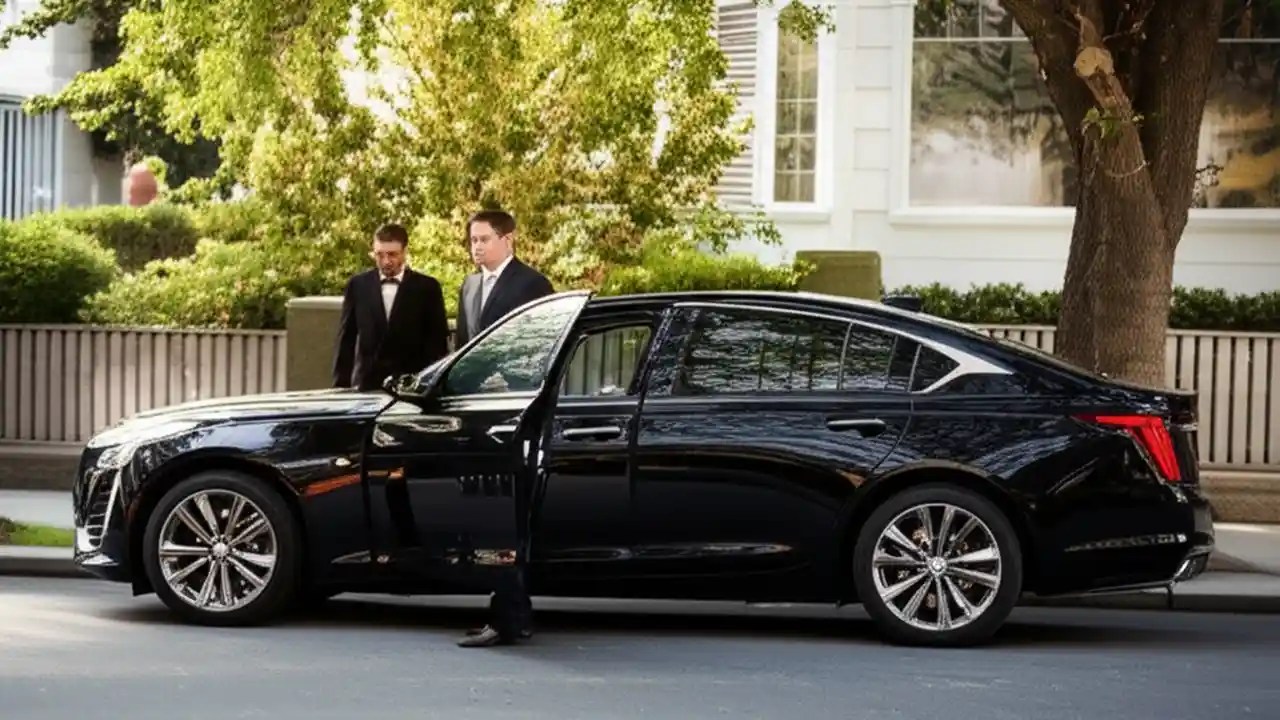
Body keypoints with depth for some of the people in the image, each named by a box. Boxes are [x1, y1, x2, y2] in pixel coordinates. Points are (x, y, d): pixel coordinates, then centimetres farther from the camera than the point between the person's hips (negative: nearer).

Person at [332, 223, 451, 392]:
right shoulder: (358, 286, 9)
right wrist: (340, 385, 4)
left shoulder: (427, 287, 4)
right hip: (366, 385, 1)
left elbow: (437, 342, 4)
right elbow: (346, 341, 10)